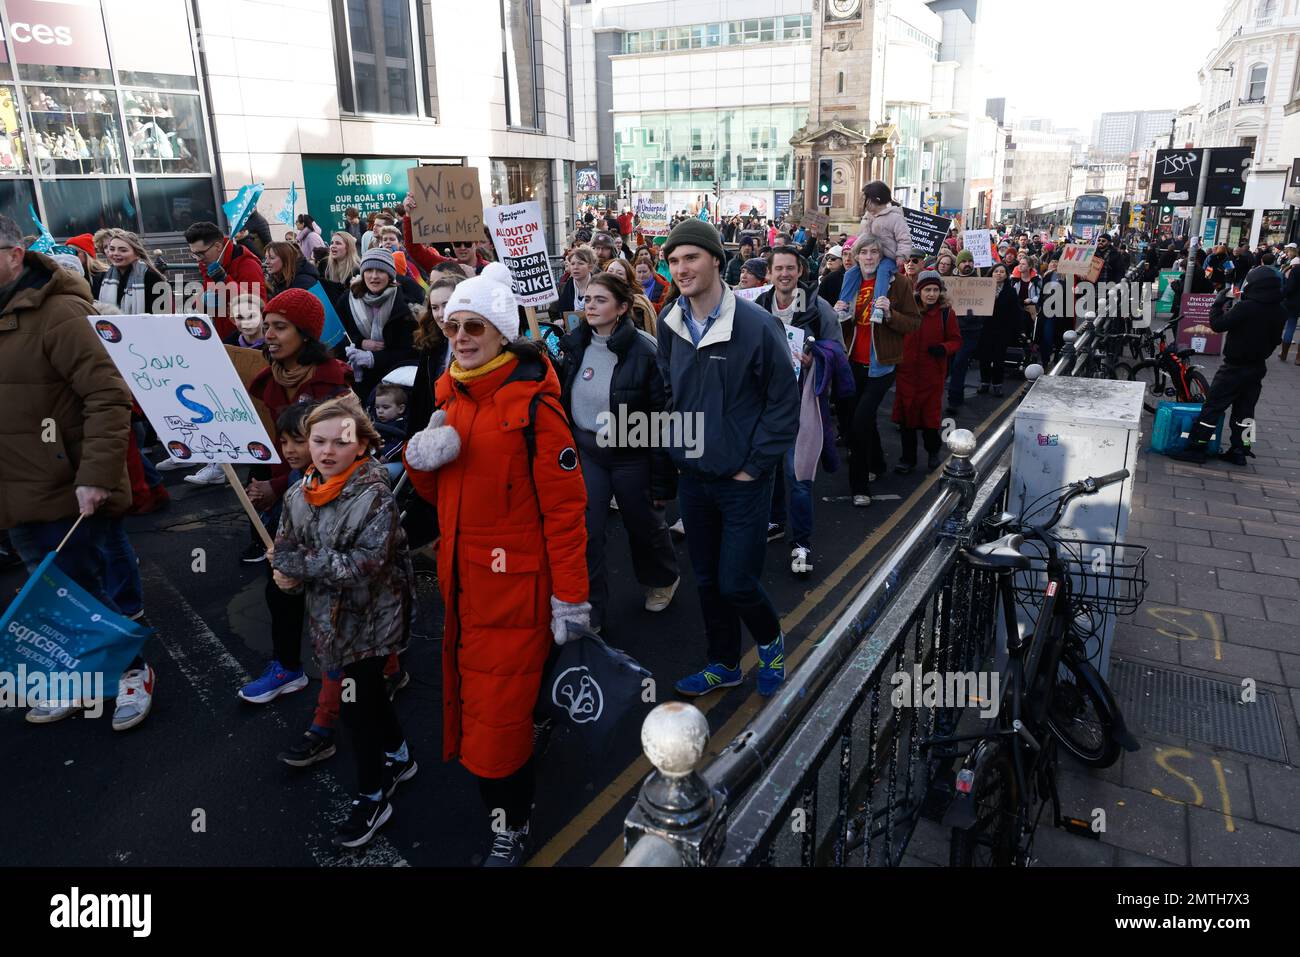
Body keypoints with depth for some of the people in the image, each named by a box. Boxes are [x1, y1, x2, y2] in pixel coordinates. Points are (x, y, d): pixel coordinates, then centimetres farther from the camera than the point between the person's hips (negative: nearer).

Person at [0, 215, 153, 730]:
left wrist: (96, 476, -26)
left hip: (73, 494, -7)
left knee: (108, 590, 10)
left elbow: (108, 397, -21)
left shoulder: (57, 312, -16)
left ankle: (132, 672, 28)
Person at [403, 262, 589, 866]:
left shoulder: (533, 402, -14)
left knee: (498, 712, -1)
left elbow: (564, 505, -15)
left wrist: (570, 596, -16)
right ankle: (505, 803, 39)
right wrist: (420, 456, -8)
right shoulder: (449, 393, 8)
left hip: (515, 584, -7)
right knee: (470, 696, 16)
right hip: (460, 578, 7)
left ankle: (513, 826, 21)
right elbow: (438, 492, 15)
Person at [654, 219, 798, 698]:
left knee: (736, 583, -3)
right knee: (706, 580, 15)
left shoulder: (755, 324, -16)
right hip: (692, 476, 5)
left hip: (742, 480, -5)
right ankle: (724, 664, 35)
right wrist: (676, 446, 7)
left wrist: (754, 466, -11)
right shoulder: (670, 325, 1)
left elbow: (784, 403, -11)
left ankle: (770, 642, 29)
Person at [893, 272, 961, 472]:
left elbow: (956, 340, 4)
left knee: (929, 416, 5)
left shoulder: (945, 313, -2)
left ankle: (933, 452, 30)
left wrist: (944, 348, -16)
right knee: (907, 416, 4)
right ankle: (908, 460, 16)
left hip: (932, 374, -1)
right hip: (907, 372, 2)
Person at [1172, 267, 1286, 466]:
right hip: (1258, 367, 7)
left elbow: (1218, 325, -19)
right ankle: (1239, 451, 19)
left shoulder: (1246, 307, -22)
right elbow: (1275, 339, 12)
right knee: (1245, 410, 14)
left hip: (1235, 367, -7)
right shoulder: (1280, 312, 1)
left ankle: (1196, 449, -2)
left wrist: (1218, 303, -7)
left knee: (1213, 407, -2)